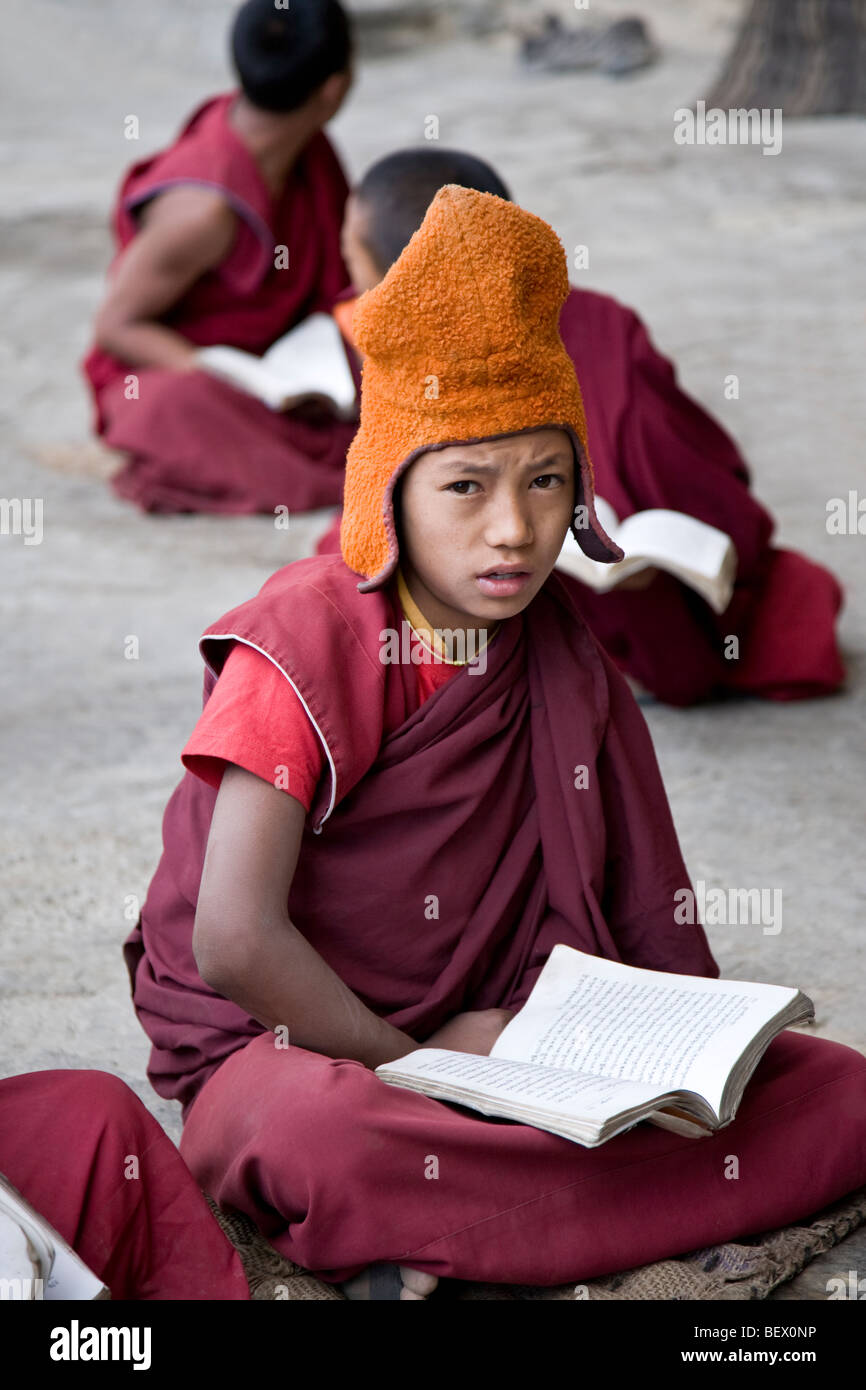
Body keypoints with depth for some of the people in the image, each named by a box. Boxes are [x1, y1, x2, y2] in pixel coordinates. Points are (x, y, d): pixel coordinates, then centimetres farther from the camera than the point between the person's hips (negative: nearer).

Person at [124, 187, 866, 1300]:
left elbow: (643, 917, 8)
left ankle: (419, 1232, -21)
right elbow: (234, 940, -20)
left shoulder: (558, 644, 4)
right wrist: (412, 1063, -13)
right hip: (289, 1044, -6)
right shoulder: (308, 643, -13)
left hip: (506, 1035, 6)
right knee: (323, 1142, -43)